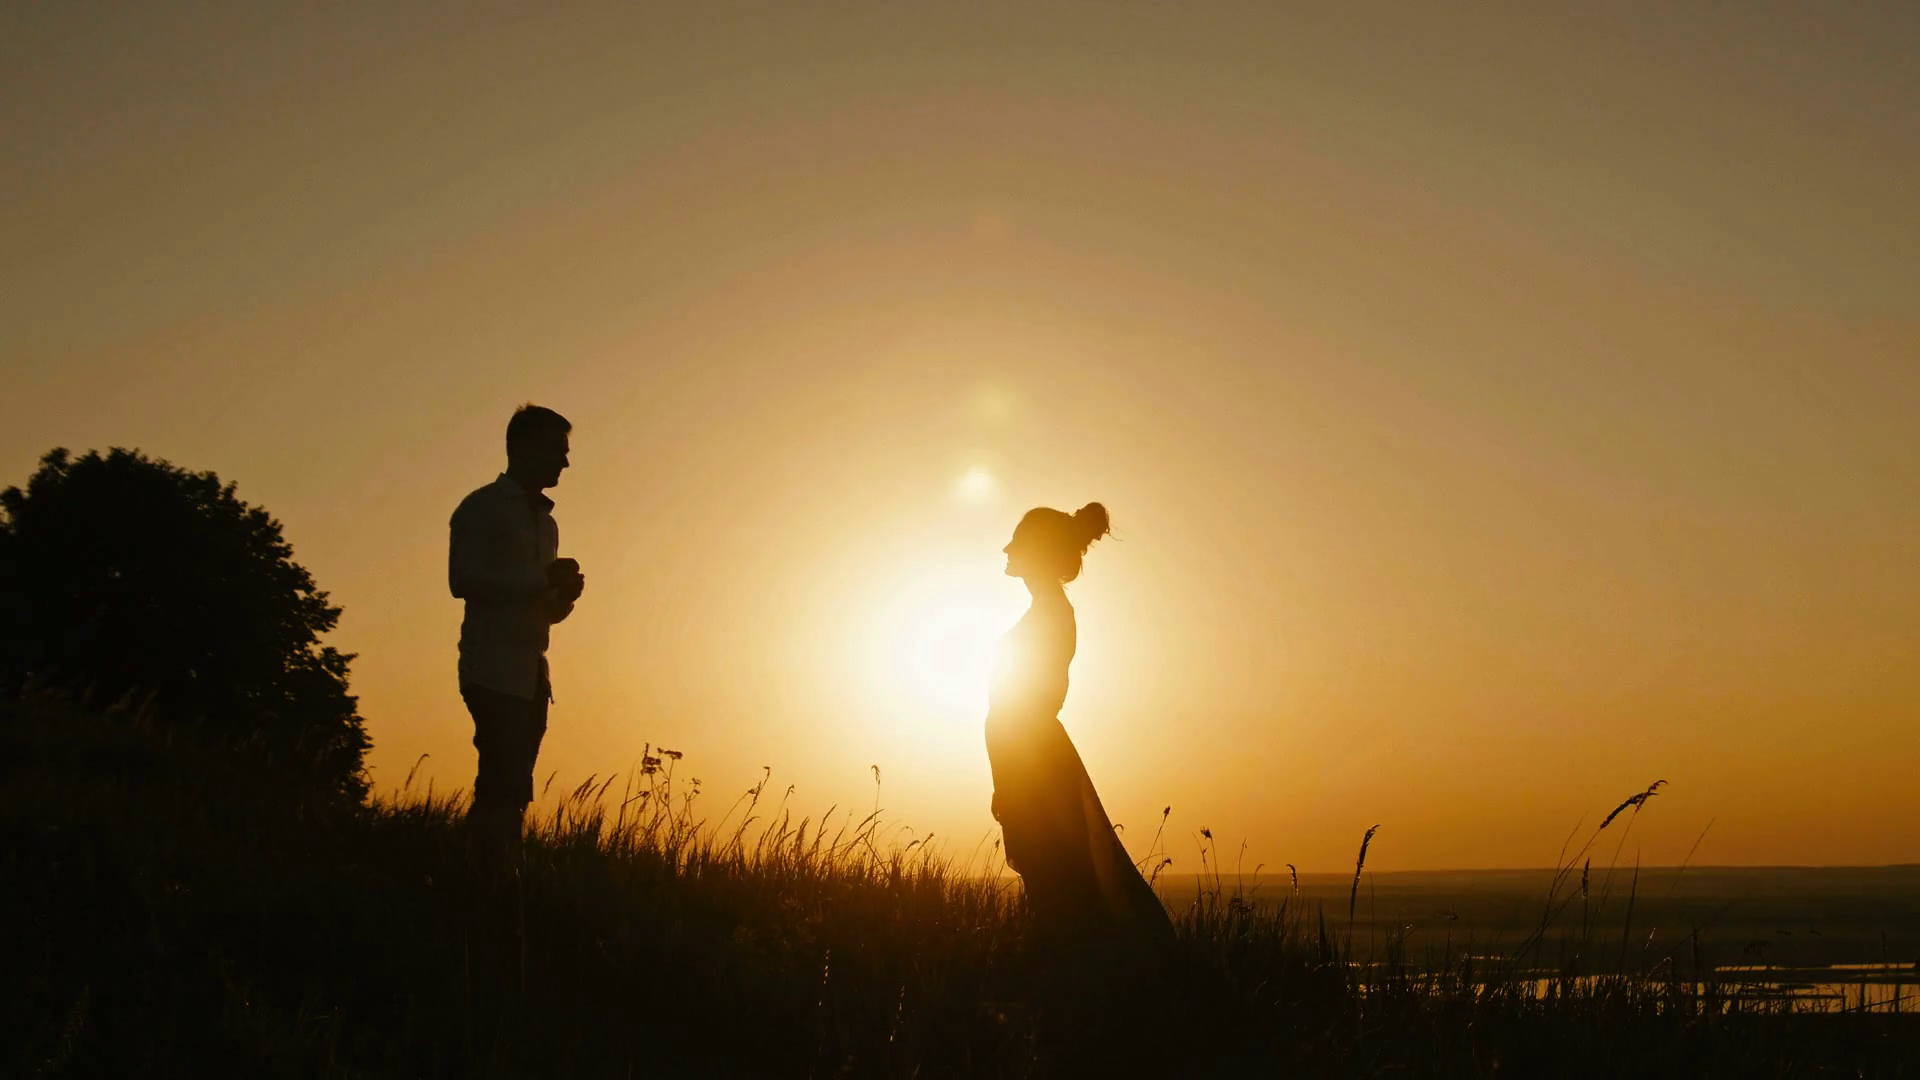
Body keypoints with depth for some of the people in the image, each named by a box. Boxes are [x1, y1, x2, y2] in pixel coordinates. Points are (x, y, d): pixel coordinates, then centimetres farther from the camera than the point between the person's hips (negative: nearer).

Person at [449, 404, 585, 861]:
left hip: (532, 674, 7)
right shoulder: (482, 509, -1)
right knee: (504, 785, -16)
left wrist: (563, 596, 3)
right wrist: (543, 579, -14)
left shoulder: (546, 522, 22)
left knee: (513, 789, 2)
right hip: (493, 672, -7)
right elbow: (464, 581, -14)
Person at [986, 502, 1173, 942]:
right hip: (1037, 764, 9)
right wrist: (1008, 786, 22)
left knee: (1057, 887, -9)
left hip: (1035, 768, -9)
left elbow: (1040, 700, -18)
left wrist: (1009, 788, -20)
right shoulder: (1052, 609, 17)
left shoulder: (1048, 612, -11)